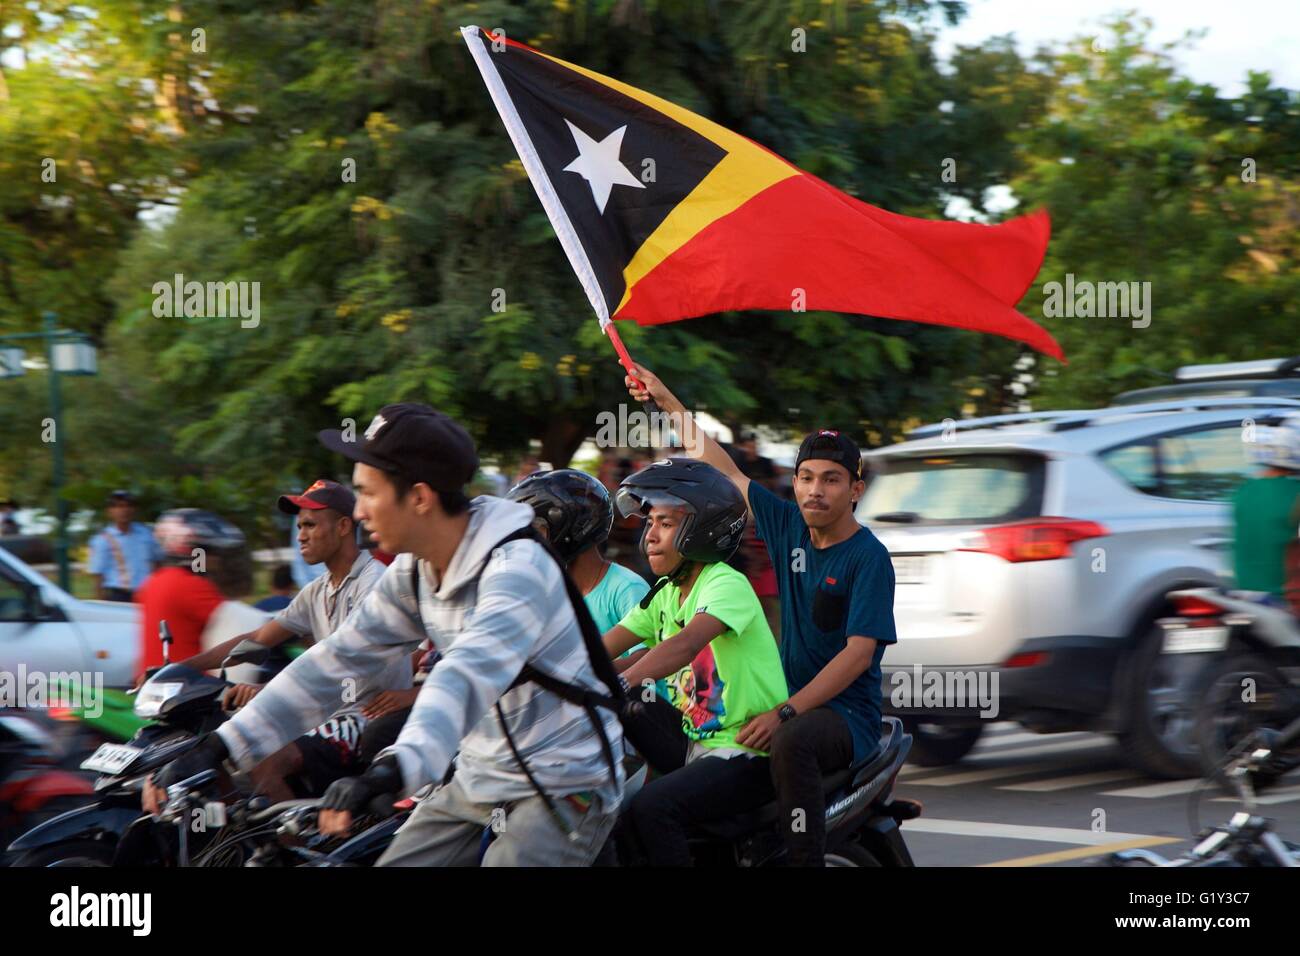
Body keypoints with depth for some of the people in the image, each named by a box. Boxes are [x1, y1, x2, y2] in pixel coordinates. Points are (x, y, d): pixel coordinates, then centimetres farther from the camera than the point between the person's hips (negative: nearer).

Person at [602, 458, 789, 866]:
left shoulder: (727, 584, -15)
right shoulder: (666, 591, 12)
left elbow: (686, 644, -34)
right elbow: (605, 648, 6)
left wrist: (622, 682, -48)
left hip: (749, 753, -9)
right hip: (693, 739, 9)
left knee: (652, 806, -29)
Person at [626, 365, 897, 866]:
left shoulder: (868, 557, -12)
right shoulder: (790, 526, 7)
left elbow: (859, 654, -20)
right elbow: (725, 471, 15)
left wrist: (785, 713, -27)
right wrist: (668, 402, 16)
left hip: (847, 716, -7)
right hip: (792, 701, 8)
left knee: (790, 741, -38)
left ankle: (806, 861, -38)